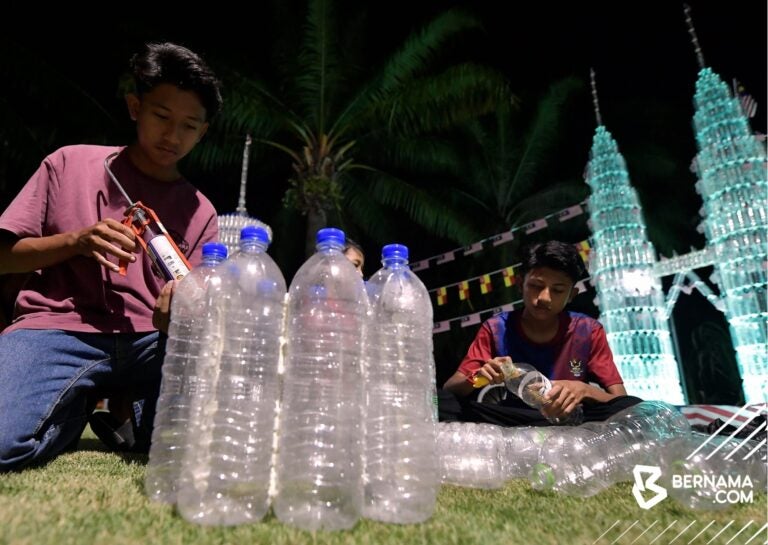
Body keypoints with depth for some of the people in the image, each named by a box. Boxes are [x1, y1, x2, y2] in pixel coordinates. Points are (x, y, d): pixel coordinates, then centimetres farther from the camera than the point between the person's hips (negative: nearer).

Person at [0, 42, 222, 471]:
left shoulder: (199, 213, 11)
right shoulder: (70, 164, 11)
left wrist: (173, 321, -17)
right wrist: (76, 241, -9)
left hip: (149, 342, 1)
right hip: (58, 330, -1)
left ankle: (127, 410, 7)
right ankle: (75, 408, 6)